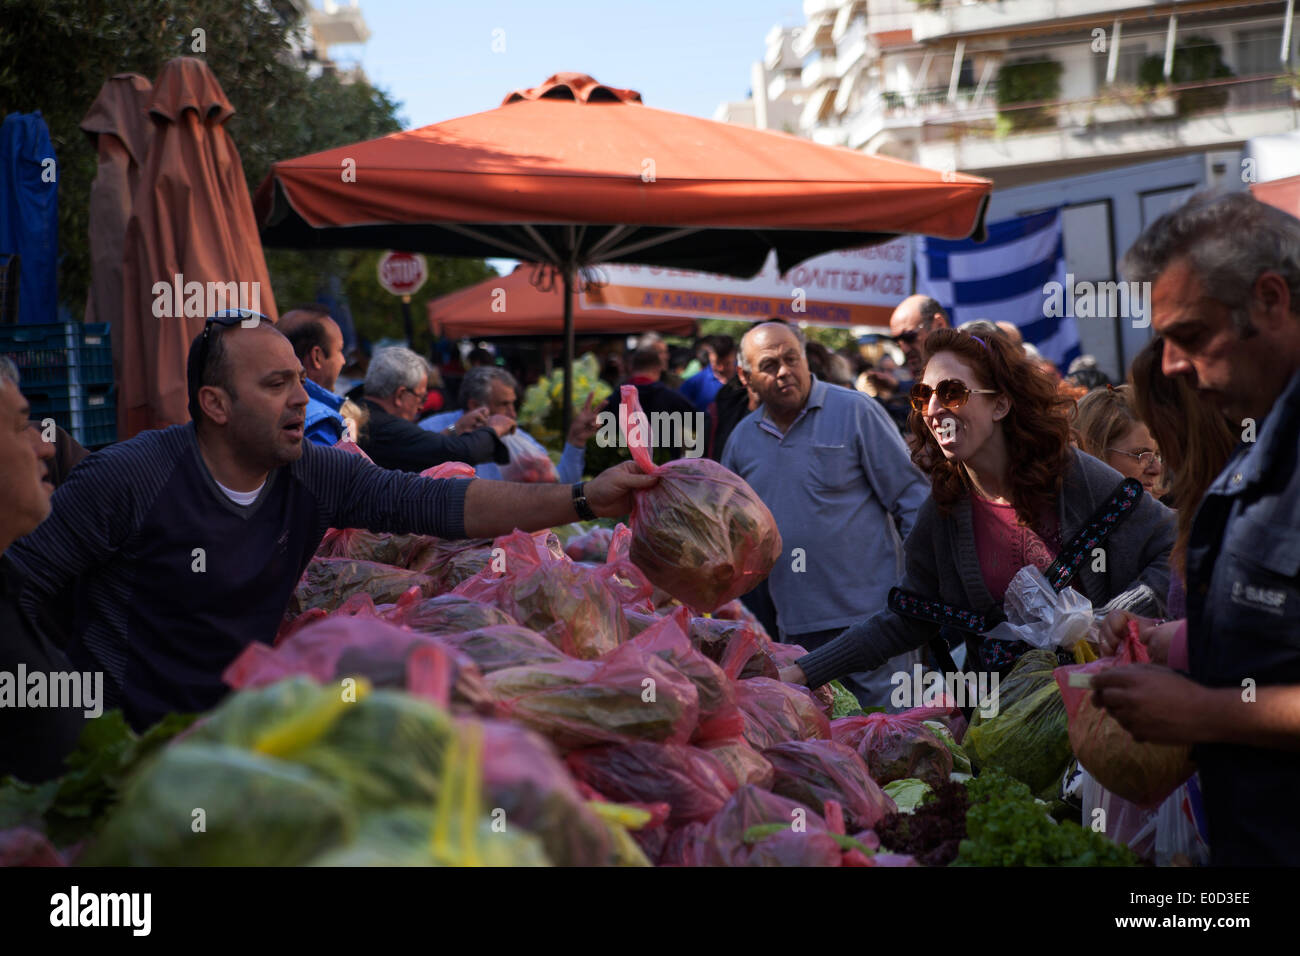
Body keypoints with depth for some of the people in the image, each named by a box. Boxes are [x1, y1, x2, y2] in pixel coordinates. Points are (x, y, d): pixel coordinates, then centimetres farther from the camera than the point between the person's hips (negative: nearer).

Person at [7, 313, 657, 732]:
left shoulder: (316, 476, -4)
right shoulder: (128, 479, -18)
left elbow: (438, 504, -10)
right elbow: (18, 587, -13)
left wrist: (584, 500, -19)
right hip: (127, 739, -5)